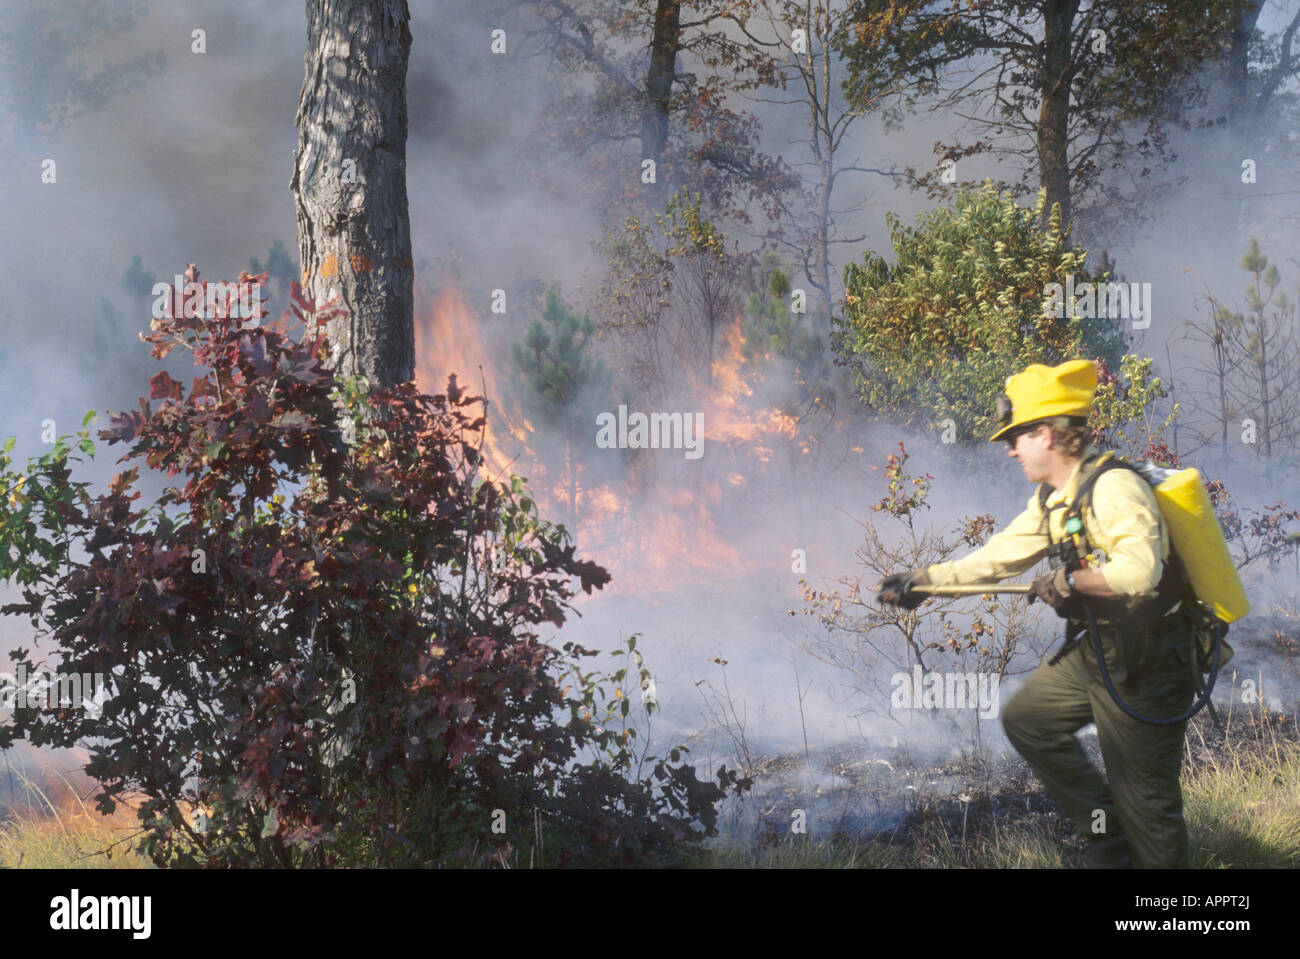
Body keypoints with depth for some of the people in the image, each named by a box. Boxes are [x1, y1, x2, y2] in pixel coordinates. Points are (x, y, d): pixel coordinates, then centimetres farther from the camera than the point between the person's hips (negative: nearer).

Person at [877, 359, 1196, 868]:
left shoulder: (1113, 488, -24)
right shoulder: (1053, 497, 8)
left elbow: (1140, 569, -38)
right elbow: (1001, 554, 17)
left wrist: (1070, 581, -25)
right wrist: (924, 580, 17)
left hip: (1146, 664, -10)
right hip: (1097, 650, 10)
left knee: (1145, 798, -4)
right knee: (1026, 717, 20)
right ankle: (1104, 827, 24)